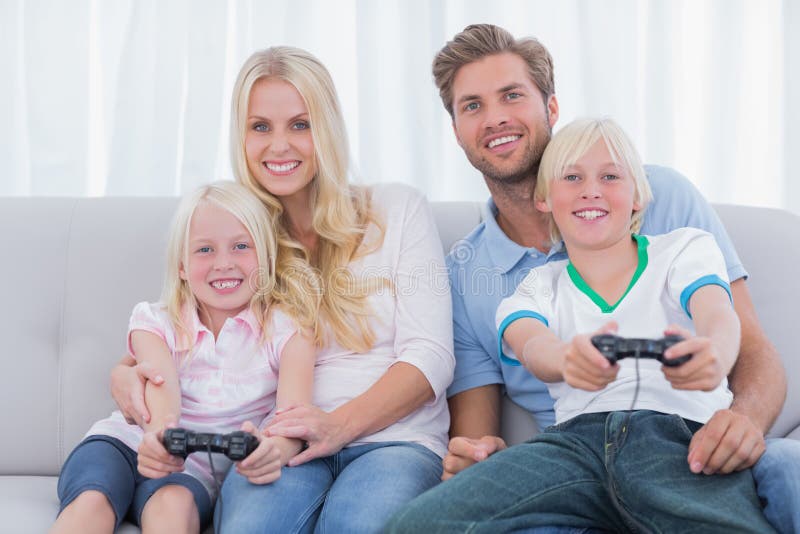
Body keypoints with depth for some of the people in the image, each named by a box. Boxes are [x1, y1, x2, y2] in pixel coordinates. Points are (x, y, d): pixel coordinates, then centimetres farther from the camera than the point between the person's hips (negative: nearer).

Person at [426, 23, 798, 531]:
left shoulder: (661, 197, 5)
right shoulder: (461, 277, 9)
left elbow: (754, 352, 2)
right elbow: (472, 435, 10)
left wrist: (745, 418, -23)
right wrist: (470, 459, -18)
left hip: (701, 457, -1)